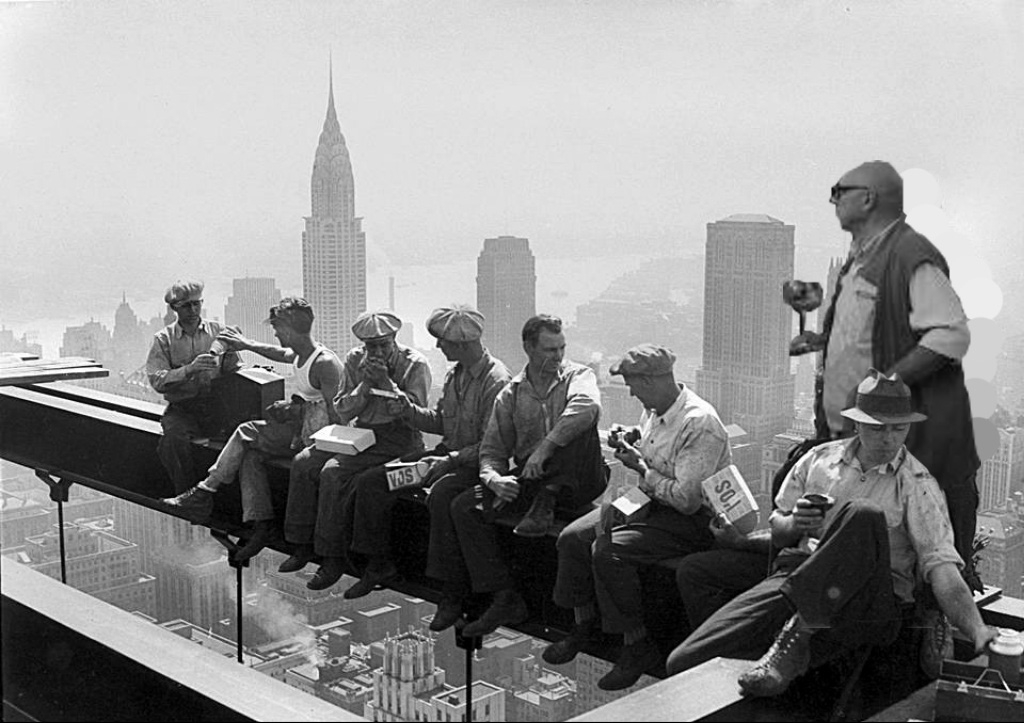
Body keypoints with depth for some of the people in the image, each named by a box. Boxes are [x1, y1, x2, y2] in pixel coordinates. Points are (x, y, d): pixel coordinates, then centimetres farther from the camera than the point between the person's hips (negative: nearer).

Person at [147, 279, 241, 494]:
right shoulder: (164, 339, 8)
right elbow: (157, 380, -5)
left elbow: (236, 371, 9)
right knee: (175, 438, -32)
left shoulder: (219, 331, 13)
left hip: (216, 403, 1)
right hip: (181, 408, -1)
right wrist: (190, 369, -19)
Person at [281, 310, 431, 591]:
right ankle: (303, 545, -4)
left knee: (333, 472, -26)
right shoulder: (354, 360, 8)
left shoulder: (415, 364, -7)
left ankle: (333, 557, -18)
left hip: (399, 439, -6)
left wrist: (385, 382, -21)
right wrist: (365, 385, -11)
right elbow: (342, 412, 5)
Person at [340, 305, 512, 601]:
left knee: (440, 494, -41)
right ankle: (379, 565, 11)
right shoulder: (455, 375, 11)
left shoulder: (496, 380, -18)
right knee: (368, 482, -1)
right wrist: (408, 408, 1)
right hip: (446, 454, 9)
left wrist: (451, 460, -26)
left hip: (474, 463, -9)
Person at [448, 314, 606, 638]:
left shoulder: (577, 376, -2)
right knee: (463, 507, -14)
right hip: (527, 479, 4)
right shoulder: (510, 395, 9)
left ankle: (546, 504, -24)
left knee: (579, 424, -31)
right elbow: (492, 450, 8)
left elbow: (587, 407, -28)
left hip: (576, 481, -4)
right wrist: (494, 478, -16)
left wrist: (545, 448, -34)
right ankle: (505, 598, -15)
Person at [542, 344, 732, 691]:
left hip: (691, 520, -9)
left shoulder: (700, 423, -25)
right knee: (573, 538, -3)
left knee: (608, 551, -27)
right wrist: (629, 442, 2)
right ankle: (585, 623, 15)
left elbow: (687, 499, -27)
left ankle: (638, 645, -12)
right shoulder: (653, 410, 4)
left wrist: (641, 467, -18)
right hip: (650, 503, 9)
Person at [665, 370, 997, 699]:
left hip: (875, 599, -2)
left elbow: (940, 563, -9)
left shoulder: (917, 485, 4)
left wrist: (977, 630, -24)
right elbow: (777, 533, 22)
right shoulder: (820, 458, 15)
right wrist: (795, 524, -3)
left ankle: (797, 635, -30)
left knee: (863, 515, -37)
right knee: (684, 661, -22)